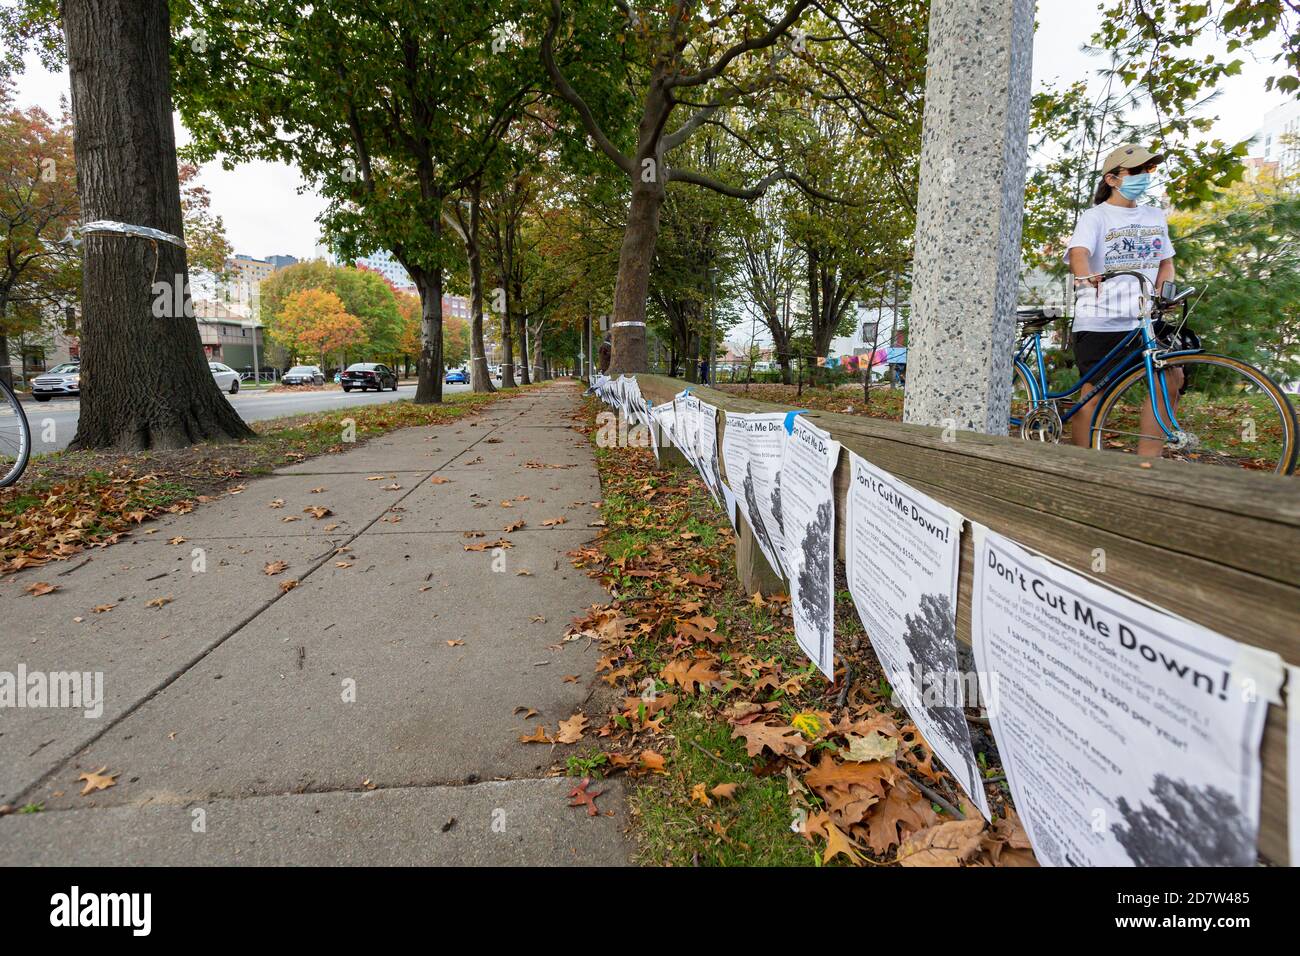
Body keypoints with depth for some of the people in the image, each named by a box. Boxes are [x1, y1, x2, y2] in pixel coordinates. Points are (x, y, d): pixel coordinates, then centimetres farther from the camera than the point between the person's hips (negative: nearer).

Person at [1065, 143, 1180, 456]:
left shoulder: (1156, 216, 17)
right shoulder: (1095, 217, -3)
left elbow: (1165, 262, 24)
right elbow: (1078, 254, -22)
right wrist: (1089, 278, -44)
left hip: (1144, 319, 6)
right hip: (1100, 322, -6)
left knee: (1171, 378, -7)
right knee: (1094, 394, -5)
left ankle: (1146, 461, 2)